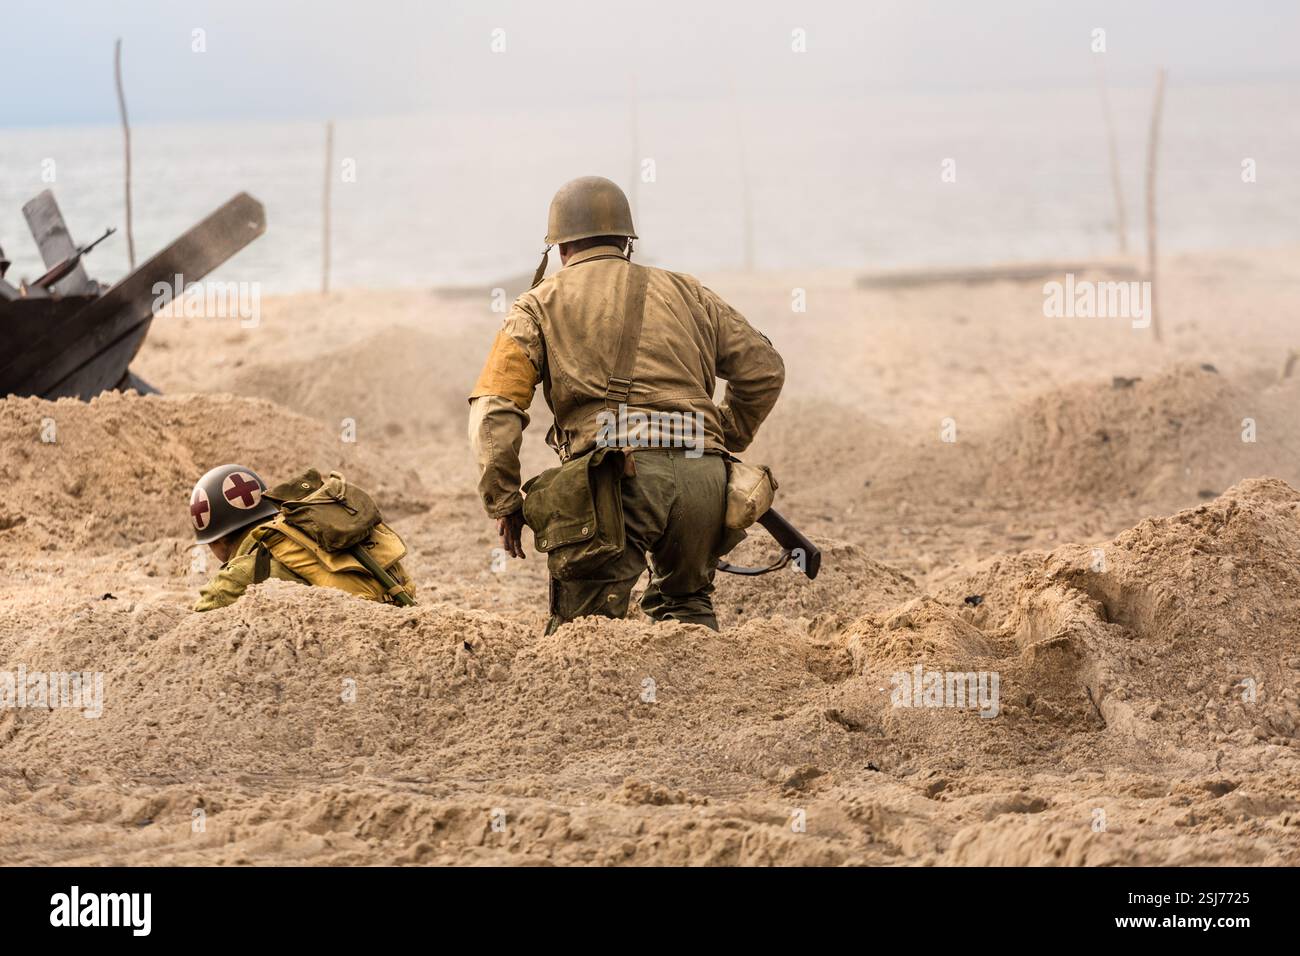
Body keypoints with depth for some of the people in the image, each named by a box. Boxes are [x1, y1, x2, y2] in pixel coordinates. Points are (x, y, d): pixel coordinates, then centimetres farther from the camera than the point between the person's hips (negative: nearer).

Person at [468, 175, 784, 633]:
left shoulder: (540, 305, 16)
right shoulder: (683, 291, 25)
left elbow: (494, 411, 4)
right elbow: (764, 368, 23)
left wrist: (504, 503, 9)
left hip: (619, 473, -4)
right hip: (704, 476, 4)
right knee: (685, 602, 24)